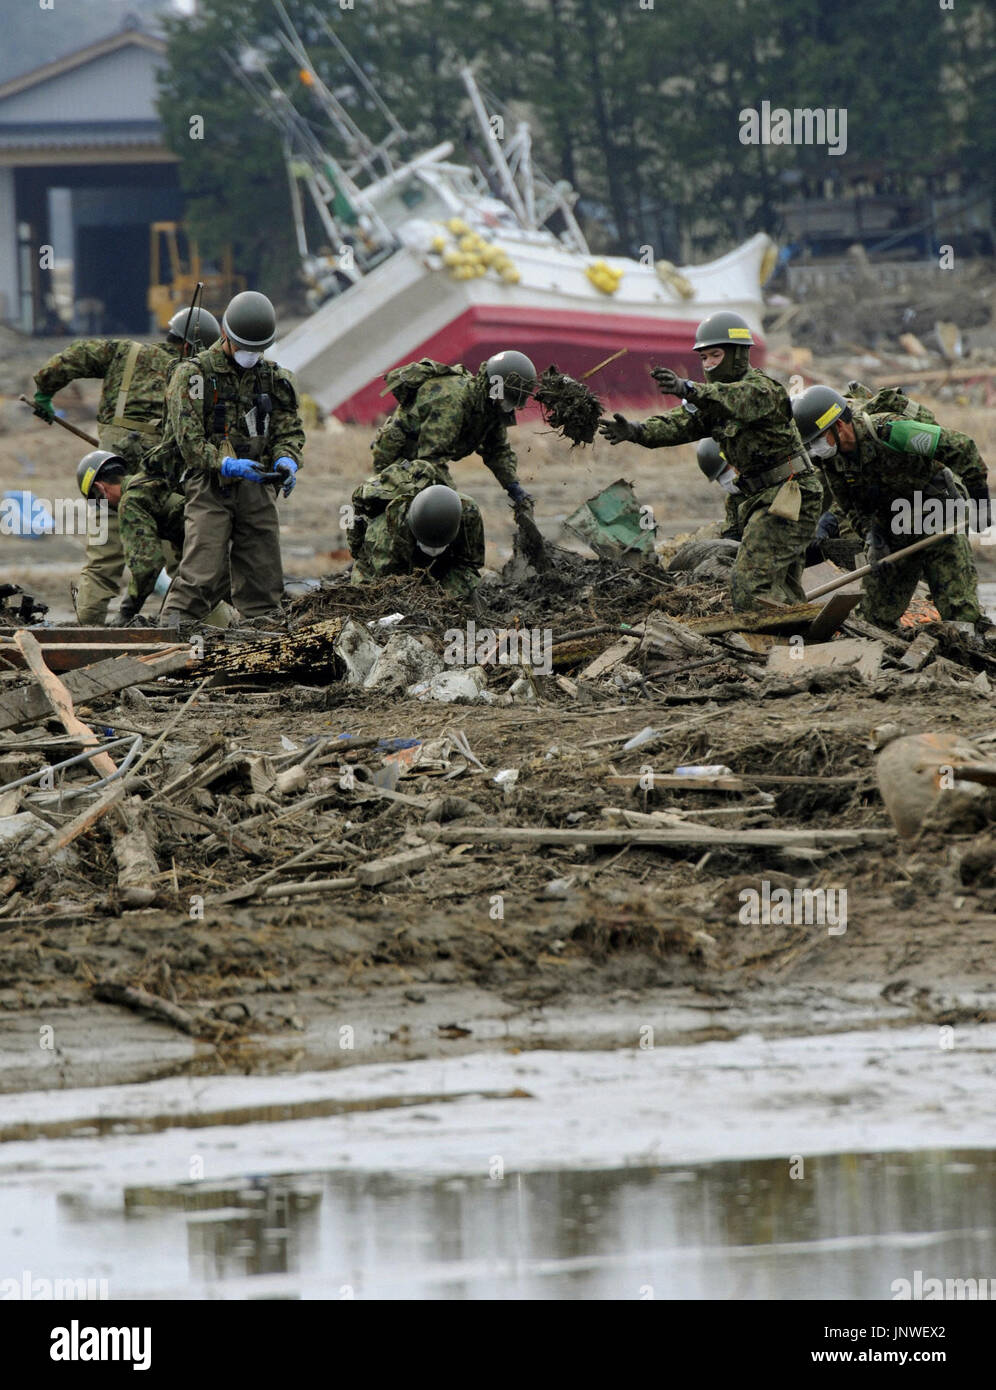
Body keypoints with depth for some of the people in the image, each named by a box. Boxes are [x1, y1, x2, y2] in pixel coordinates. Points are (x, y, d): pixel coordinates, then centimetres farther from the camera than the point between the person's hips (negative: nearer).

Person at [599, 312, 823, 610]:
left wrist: (689, 389, -57)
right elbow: (680, 424, -3)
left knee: (749, 586, -18)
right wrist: (637, 431, -23)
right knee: (784, 593, 15)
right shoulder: (712, 400, 12)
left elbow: (738, 400, -38)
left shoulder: (762, 389, -15)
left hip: (788, 494, -10)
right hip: (762, 498, 10)